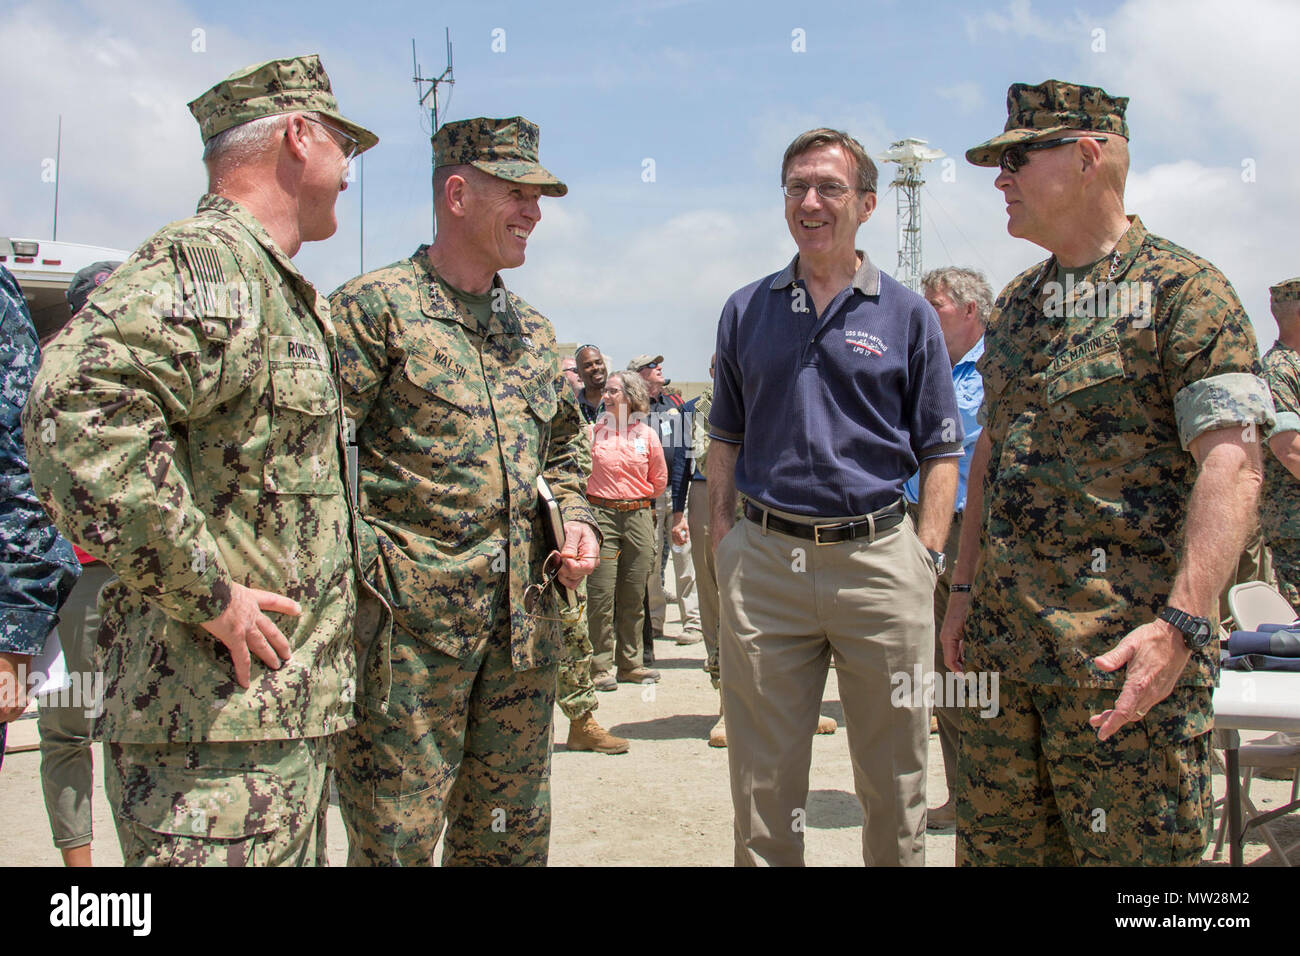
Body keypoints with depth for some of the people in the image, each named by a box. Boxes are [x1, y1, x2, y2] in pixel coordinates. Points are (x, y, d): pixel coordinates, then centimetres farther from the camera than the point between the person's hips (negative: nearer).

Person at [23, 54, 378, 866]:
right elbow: (78, 416, -32)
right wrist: (208, 595, -25)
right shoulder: (202, 264, -14)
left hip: (292, 706, 10)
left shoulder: (286, 295, 19)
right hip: (218, 718, -10)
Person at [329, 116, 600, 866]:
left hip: (526, 622, 7)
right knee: (398, 838, 2)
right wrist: (367, 565, -17)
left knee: (512, 832, 15)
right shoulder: (376, 305, -6)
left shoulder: (533, 329, 16)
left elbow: (564, 445, 26)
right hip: (410, 618, -6)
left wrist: (576, 520, 9)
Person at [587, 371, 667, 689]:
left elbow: (659, 480, 16)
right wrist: (604, 497, 8)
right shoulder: (593, 431, 2)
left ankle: (630, 663, 17)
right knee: (601, 593, -6)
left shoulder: (647, 435, 7)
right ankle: (601, 666, 1)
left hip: (638, 517, 2)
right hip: (601, 516, -2)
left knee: (633, 595, 7)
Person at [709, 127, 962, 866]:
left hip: (879, 559, -1)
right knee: (764, 779, 9)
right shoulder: (747, 311, 10)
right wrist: (724, 542, 5)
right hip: (764, 564, 2)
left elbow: (941, 452, 4)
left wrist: (926, 556, -6)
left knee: (895, 782, 9)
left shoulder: (908, 315, 5)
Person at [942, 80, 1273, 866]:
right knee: (996, 836, 13)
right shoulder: (1016, 304, 15)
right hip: (1002, 625, 7)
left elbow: (1231, 463, -16)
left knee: (1135, 842, 2)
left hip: (1123, 636, -7)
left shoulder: (1183, 287, -8)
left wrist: (1181, 624, -26)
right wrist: (965, 588, 14)